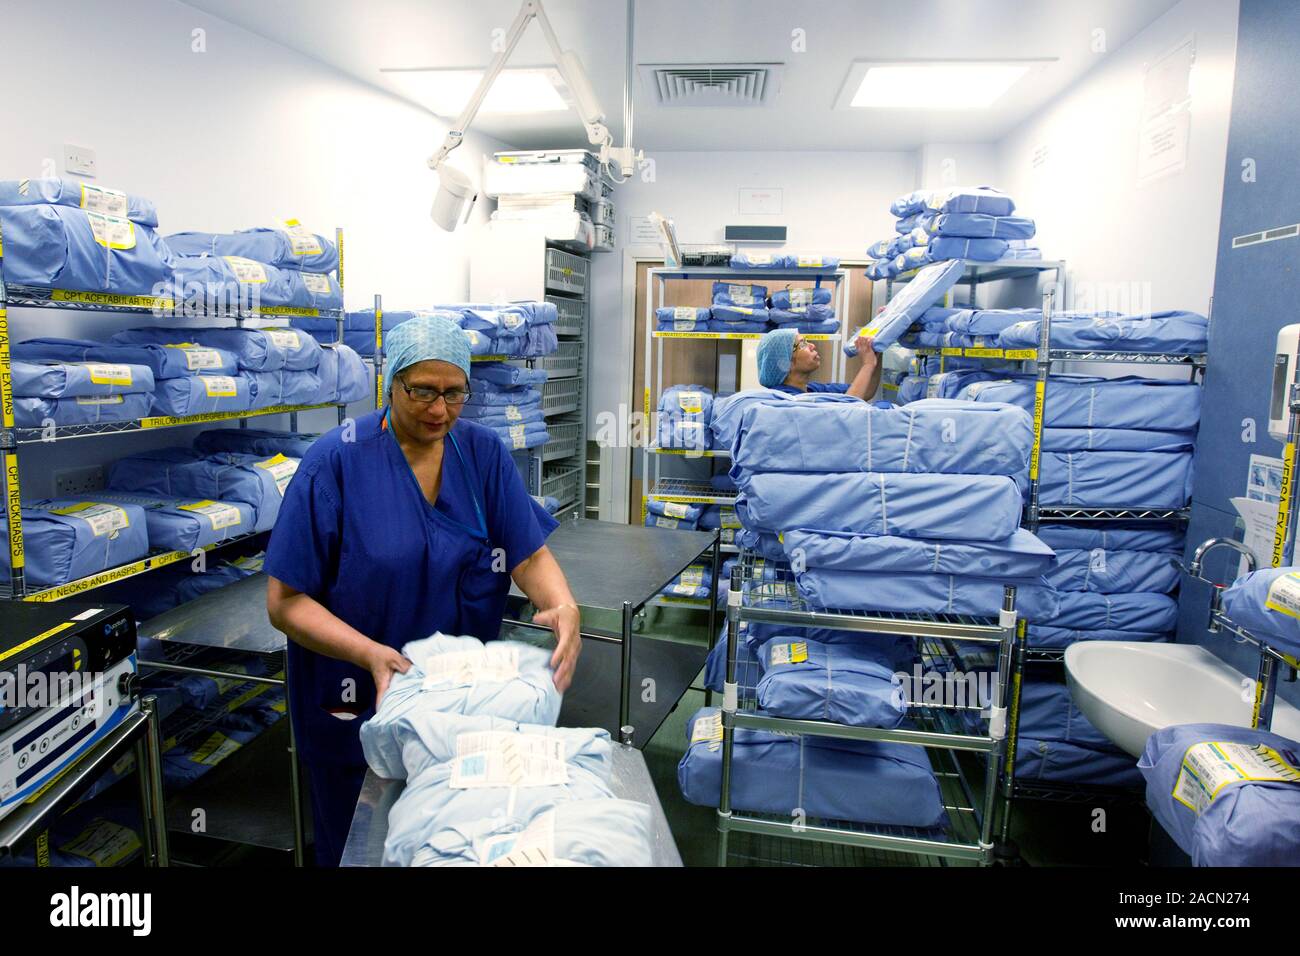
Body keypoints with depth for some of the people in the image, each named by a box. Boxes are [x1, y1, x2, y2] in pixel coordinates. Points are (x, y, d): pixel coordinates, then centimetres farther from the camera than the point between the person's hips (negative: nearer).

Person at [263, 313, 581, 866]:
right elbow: (285, 601, -15)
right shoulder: (336, 462, -16)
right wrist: (370, 654, -29)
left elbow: (530, 553, -8)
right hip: (358, 701, -2)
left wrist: (563, 605, -29)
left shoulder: (483, 452, -5)